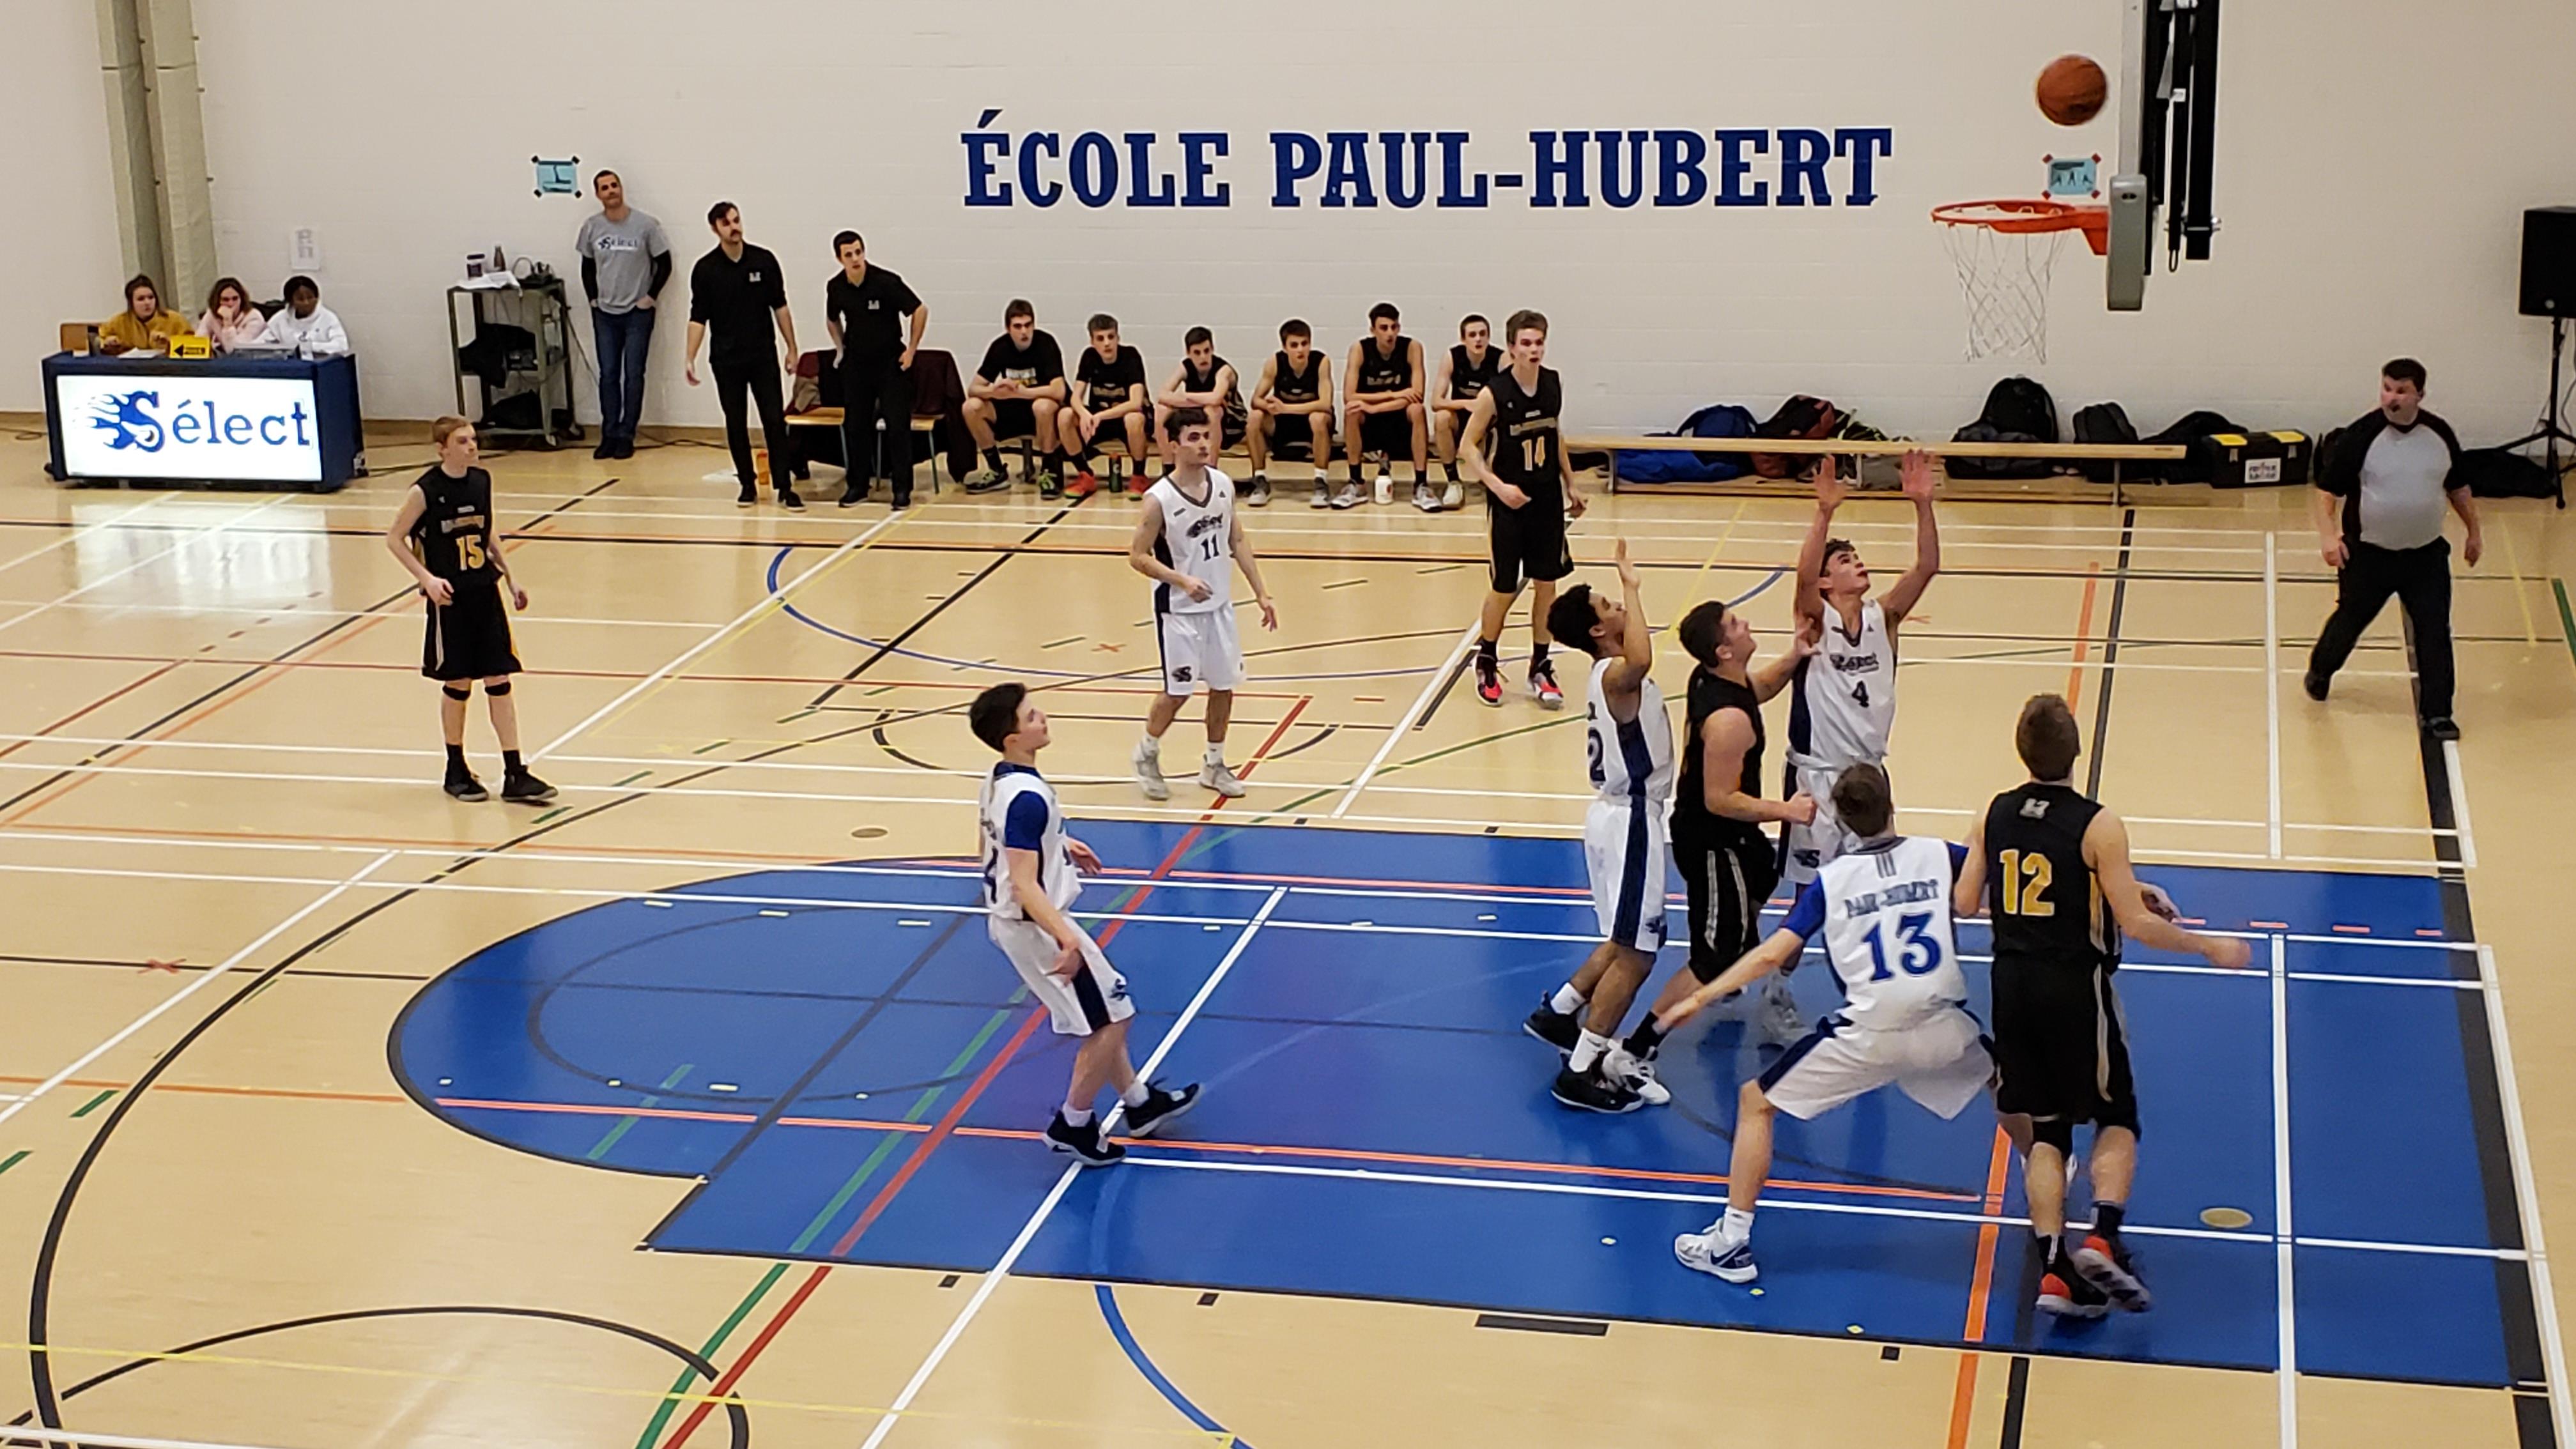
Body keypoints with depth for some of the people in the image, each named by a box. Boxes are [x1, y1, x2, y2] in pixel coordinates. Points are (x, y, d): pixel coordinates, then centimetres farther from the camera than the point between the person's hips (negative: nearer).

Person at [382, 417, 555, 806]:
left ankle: (515, 775, 4)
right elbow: (394, 539, -6)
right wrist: (427, 578, -17)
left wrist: (508, 575, 14)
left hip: (485, 593, 4)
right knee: (457, 685, 6)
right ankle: (456, 771, 22)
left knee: (499, 682, 2)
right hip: (450, 599, -4)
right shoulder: (425, 492, -12)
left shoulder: (482, 481, 3)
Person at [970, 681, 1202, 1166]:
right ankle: (1072, 1126, 14)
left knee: (1102, 1016, 23)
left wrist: (1061, 846, 37)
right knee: (1111, 1019, 4)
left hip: (1011, 922, 10)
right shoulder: (1028, 798, -29)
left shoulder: (999, 780, 2)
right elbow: (1024, 886, -33)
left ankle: (1139, 1103, 36)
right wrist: (1066, 938, -44)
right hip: (1035, 925, -10)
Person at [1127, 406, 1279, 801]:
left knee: (1224, 687, 10)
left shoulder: (1223, 485, -1)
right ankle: (1147, 755, 24)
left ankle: (1214, 765, 27)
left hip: (1219, 605, 6)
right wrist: (1182, 580, -27)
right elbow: (1137, 556, -14)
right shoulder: (1159, 500, -19)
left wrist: (1260, 593, 7)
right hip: (1179, 610, -6)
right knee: (1178, 692, -1)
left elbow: (1238, 540, 9)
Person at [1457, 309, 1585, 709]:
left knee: (1547, 583, 6)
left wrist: (1570, 484, 15)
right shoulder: (1494, 394, -16)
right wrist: (1498, 486, -19)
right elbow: (1467, 446, -9)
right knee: (1505, 588, 3)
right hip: (1510, 501, -4)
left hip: (1548, 497, 4)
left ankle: (1540, 668, 18)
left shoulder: (1553, 384, -1)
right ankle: (1486, 663, 24)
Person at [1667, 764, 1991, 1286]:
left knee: (1756, 1102, 12)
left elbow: (1772, 955, -3)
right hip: (1942, 1028, 2)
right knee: (2007, 1081, 35)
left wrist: (1702, 996, 2)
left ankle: (1731, 1243, 7)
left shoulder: (1831, 880, 4)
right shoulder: (1941, 855, 6)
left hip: (1868, 1036, -2)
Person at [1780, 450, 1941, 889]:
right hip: (1816, 774, -4)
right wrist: (1825, 513, -45)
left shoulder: (1883, 617, 0)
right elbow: (1804, 577, -32)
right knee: (1812, 885, 5)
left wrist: (1923, 505, -25)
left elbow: (1927, 567, -11)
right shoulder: (1816, 620, -12)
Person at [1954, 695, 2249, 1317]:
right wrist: (2211, 947, -2)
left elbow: (1965, 904, 5)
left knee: (2045, 1131, 12)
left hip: (2013, 984, 4)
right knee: (2116, 1119, 13)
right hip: (2076, 988, -4)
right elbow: (2136, 925, -15)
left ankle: (2055, 1269, 2)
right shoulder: (2098, 827, -15)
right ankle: (2103, 1238, -7)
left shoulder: (1994, 816, -1)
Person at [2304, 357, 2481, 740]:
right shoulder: (2362, 435, -13)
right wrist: (2328, 535, -24)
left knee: (2434, 632, -3)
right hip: (2368, 553, -2)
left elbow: (2457, 487, 15)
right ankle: (2320, 670, 44)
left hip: (2426, 554, 2)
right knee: (2350, 619, 15)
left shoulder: (2440, 434, -1)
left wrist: (2473, 532, 19)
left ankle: (2436, 713, 5)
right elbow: (2328, 490, -11)